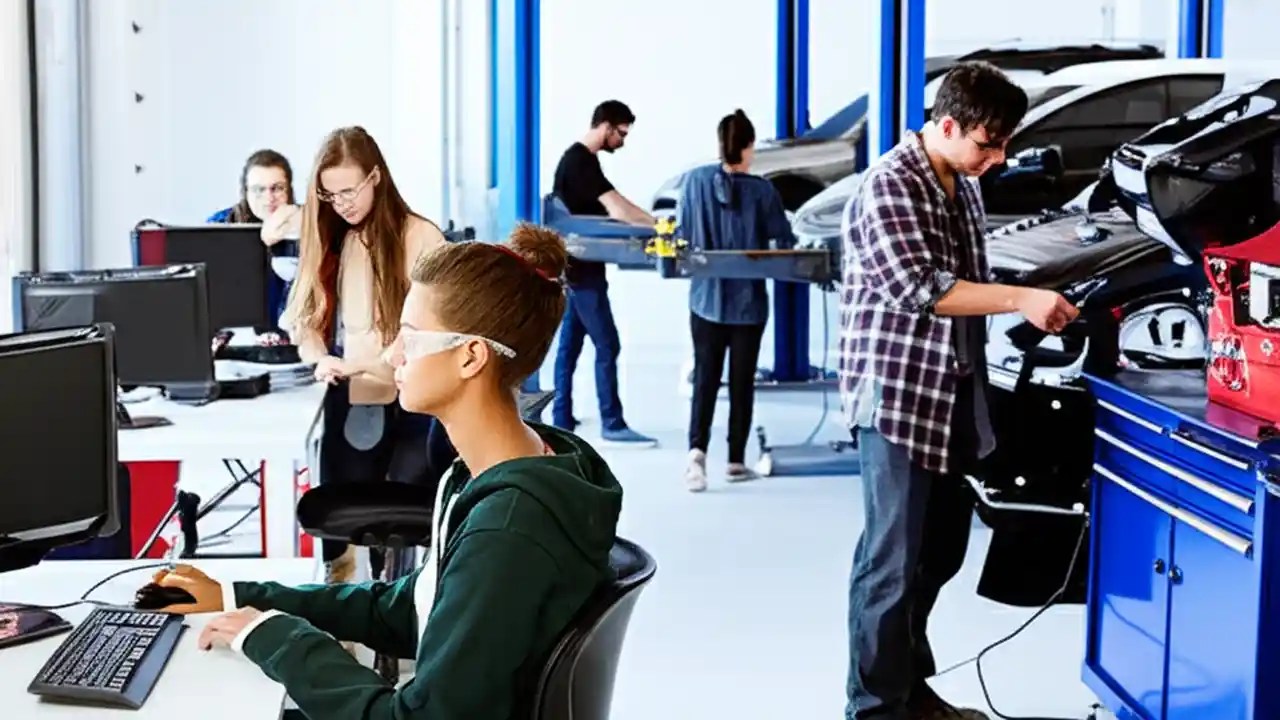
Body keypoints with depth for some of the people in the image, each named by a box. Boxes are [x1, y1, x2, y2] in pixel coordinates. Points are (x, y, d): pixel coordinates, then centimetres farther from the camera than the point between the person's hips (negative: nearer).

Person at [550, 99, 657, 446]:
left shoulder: (581, 159, 14)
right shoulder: (579, 161, -17)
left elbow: (609, 209, 13)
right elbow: (617, 208, -24)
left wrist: (652, 223, 5)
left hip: (576, 267, 10)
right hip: (581, 268, -10)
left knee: (570, 344, 11)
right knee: (607, 345, -7)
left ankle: (562, 419, 15)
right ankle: (612, 424, -4)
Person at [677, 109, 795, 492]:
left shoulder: (696, 180, -5)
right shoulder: (761, 189, -12)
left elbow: (682, 235, 2)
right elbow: (785, 241, -6)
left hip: (706, 298, 2)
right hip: (748, 300, -2)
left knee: (705, 377, 7)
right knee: (741, 381, 10)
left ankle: (696, 449, -13)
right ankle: (736, 460, 17)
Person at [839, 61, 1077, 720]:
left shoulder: (965, 188, 14)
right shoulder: (889, 185, -12)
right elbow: (917, 287, -22)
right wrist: (1022, 300, -23)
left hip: (952, 394, 9)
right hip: (899, 395, -9)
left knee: (940, 551, 15)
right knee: (893, 560, -4)